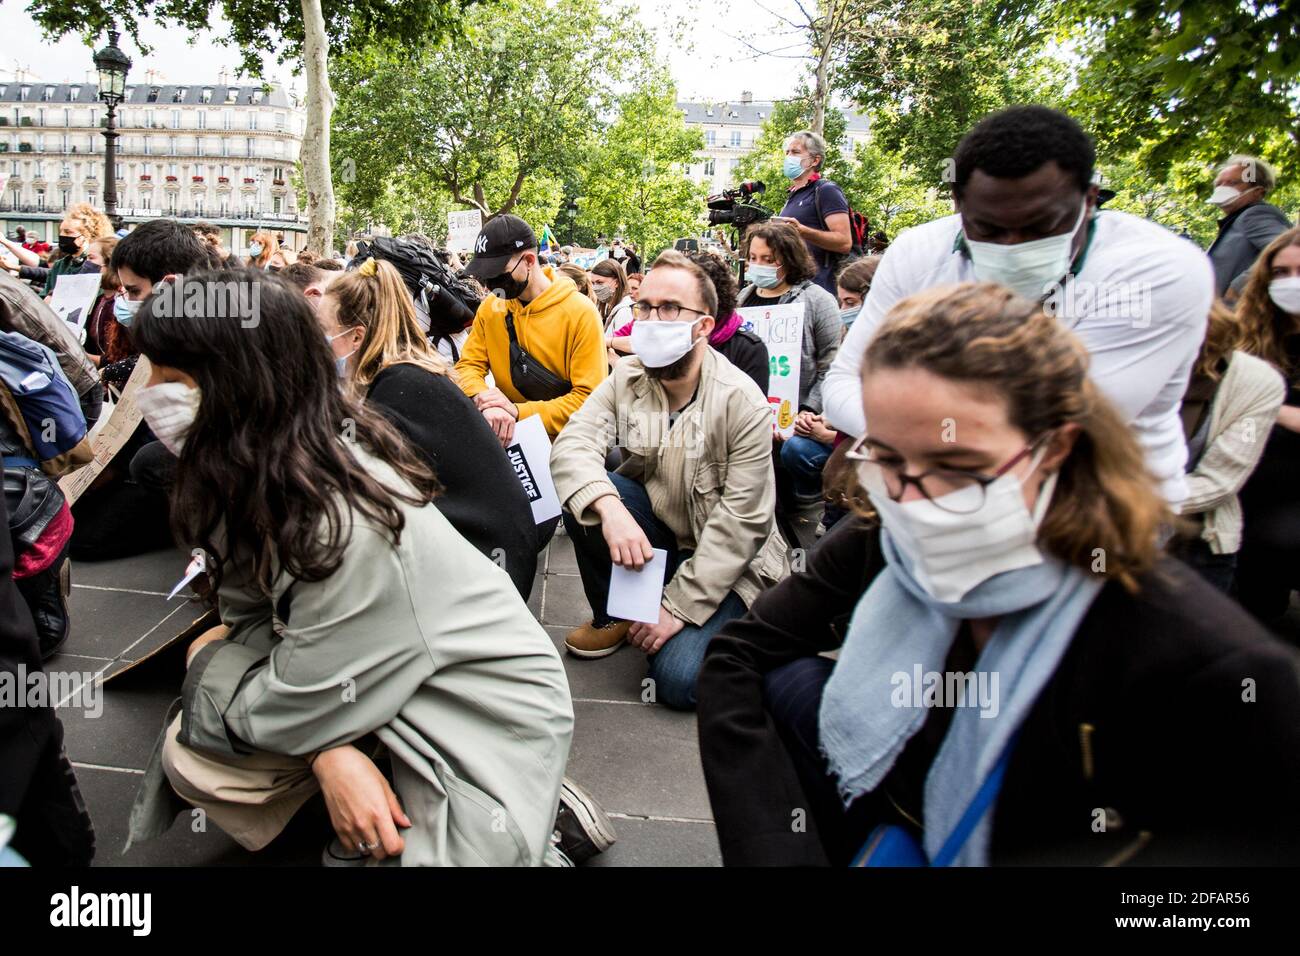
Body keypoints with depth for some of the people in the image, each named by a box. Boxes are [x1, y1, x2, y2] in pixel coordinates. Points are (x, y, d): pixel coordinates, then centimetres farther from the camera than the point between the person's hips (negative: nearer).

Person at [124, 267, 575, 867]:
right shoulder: (251, 475, -5)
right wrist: (329, 753, -17)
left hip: (486, 719, -8)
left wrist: (208, 662, -1)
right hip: (384, 688, 8)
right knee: (193, 755, -7)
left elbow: (286, 711, -21)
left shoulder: (347, 521, -32)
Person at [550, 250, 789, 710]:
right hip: (655, 530, 4)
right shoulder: (626, 379, -6)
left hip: (725, 560, -4)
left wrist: (679, 606, -22)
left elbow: (742, 521, -20)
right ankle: (612, 615, 1)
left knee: (679, 680, -23)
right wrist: (609, 509, -41)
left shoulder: (741, 401, -19)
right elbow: (572, 444, -20)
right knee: (585, 497, -23)